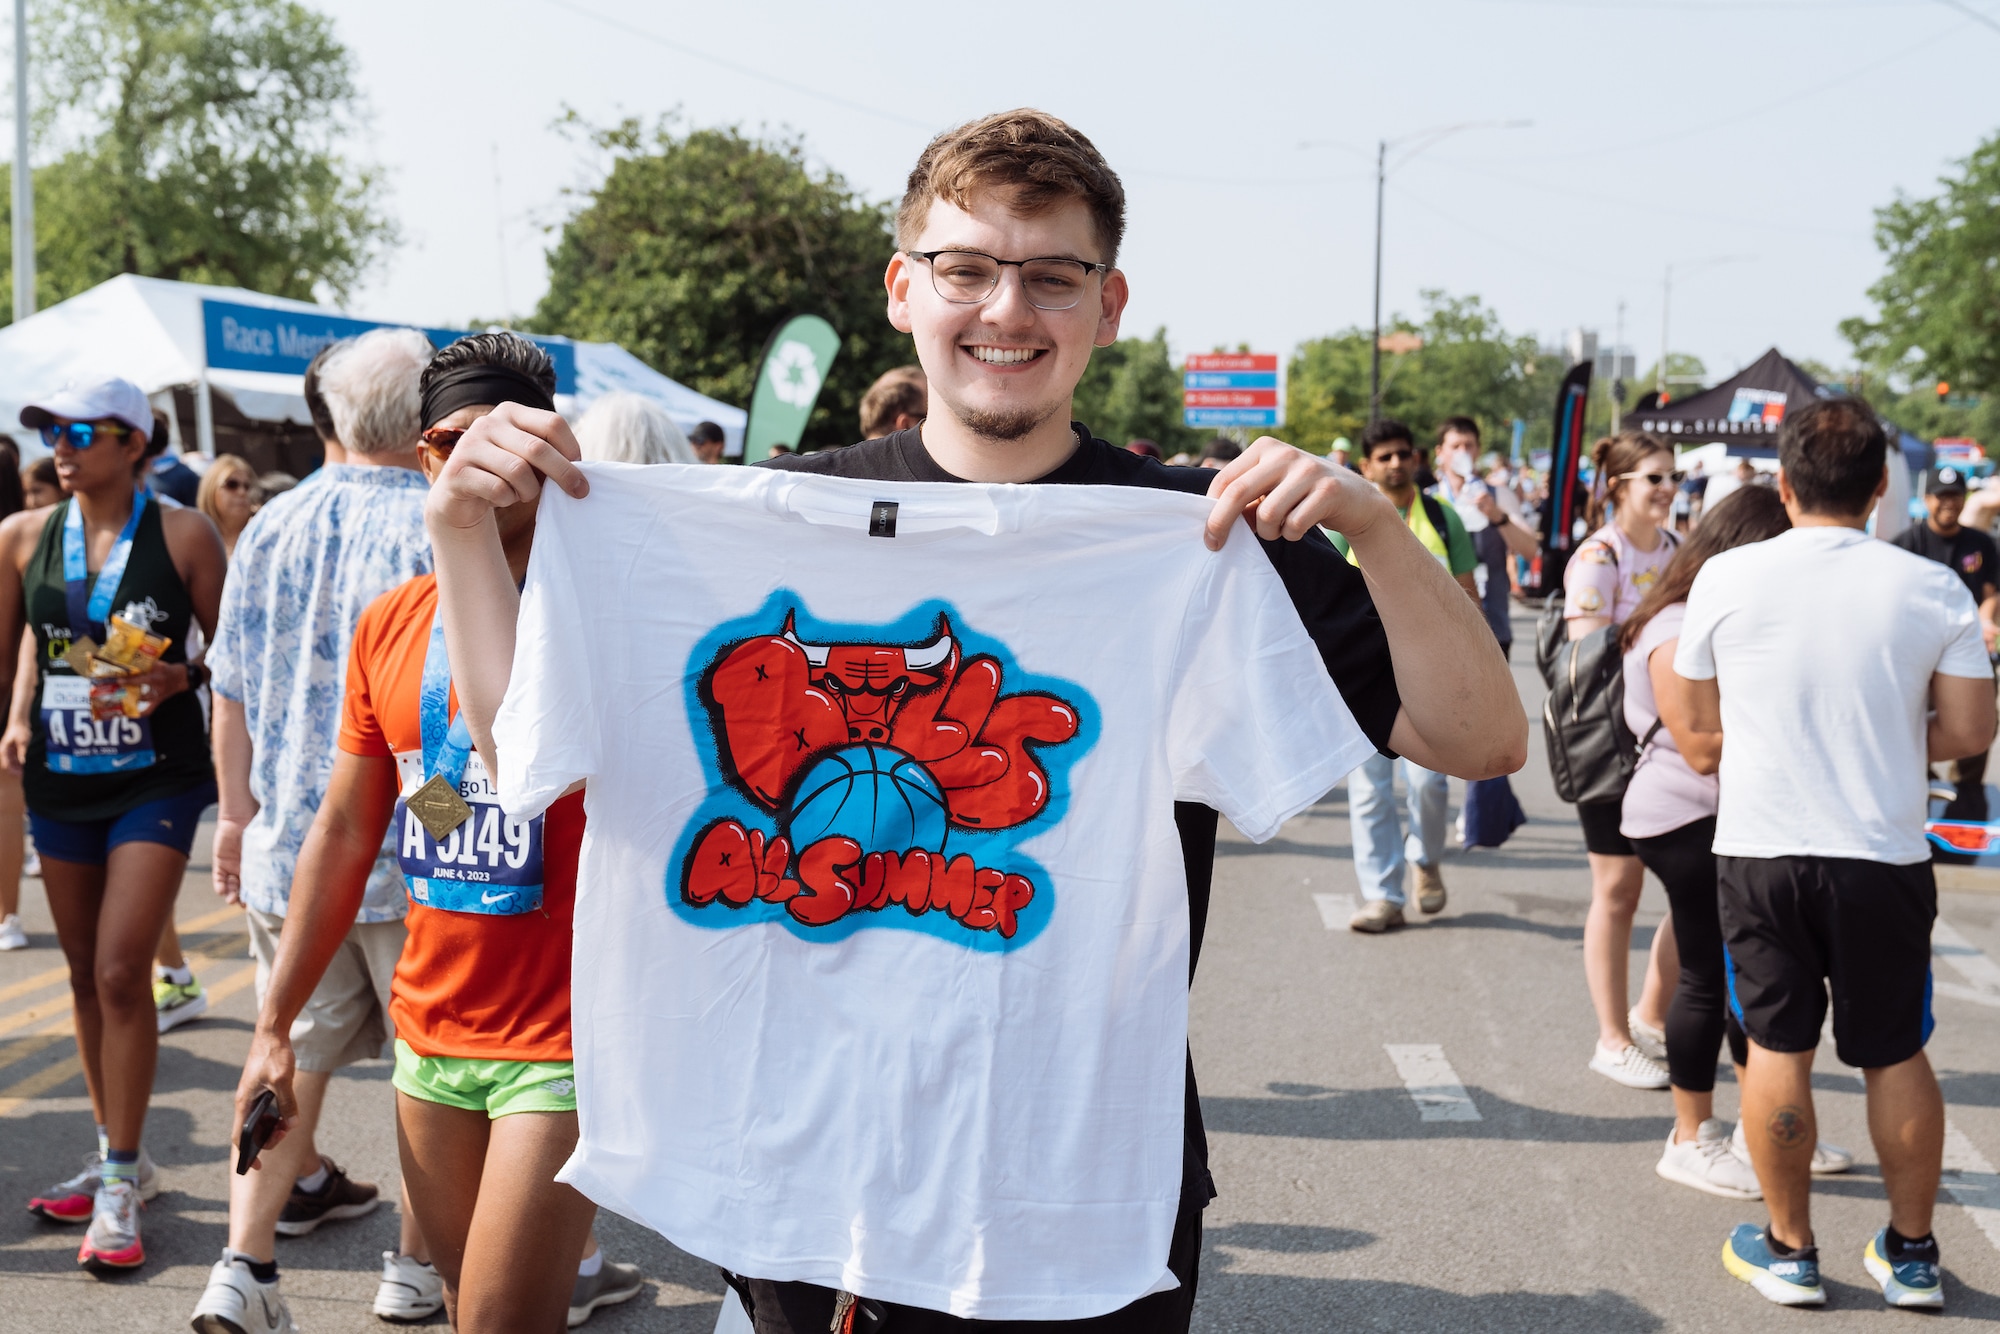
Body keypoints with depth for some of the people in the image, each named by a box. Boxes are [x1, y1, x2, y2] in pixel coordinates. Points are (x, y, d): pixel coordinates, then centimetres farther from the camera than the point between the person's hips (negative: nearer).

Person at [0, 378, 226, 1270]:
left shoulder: (182, 535, -6)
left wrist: (180, 679, -19)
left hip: (156, 778, -5)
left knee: (121, 972, -11)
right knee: (86, 974, 13)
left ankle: (120, 1183, -2)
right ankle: (119, 1158, 27)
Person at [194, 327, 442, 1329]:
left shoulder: (272, 527, 2)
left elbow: (232, 693, 8)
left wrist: (236, 812, 19)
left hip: (287, 844, 4)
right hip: (415, 856, -4)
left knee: (292, 1054, 14)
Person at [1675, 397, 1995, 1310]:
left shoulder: (1727, 577, -5)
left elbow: (1701, 716, 5)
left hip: (1760, 851, 0)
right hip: (1884, 856, 1)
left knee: (1778, 1047, 10)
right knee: (1896, 1056, 13)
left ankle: (1789, 1251, 19)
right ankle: (1912, 1255, 24)